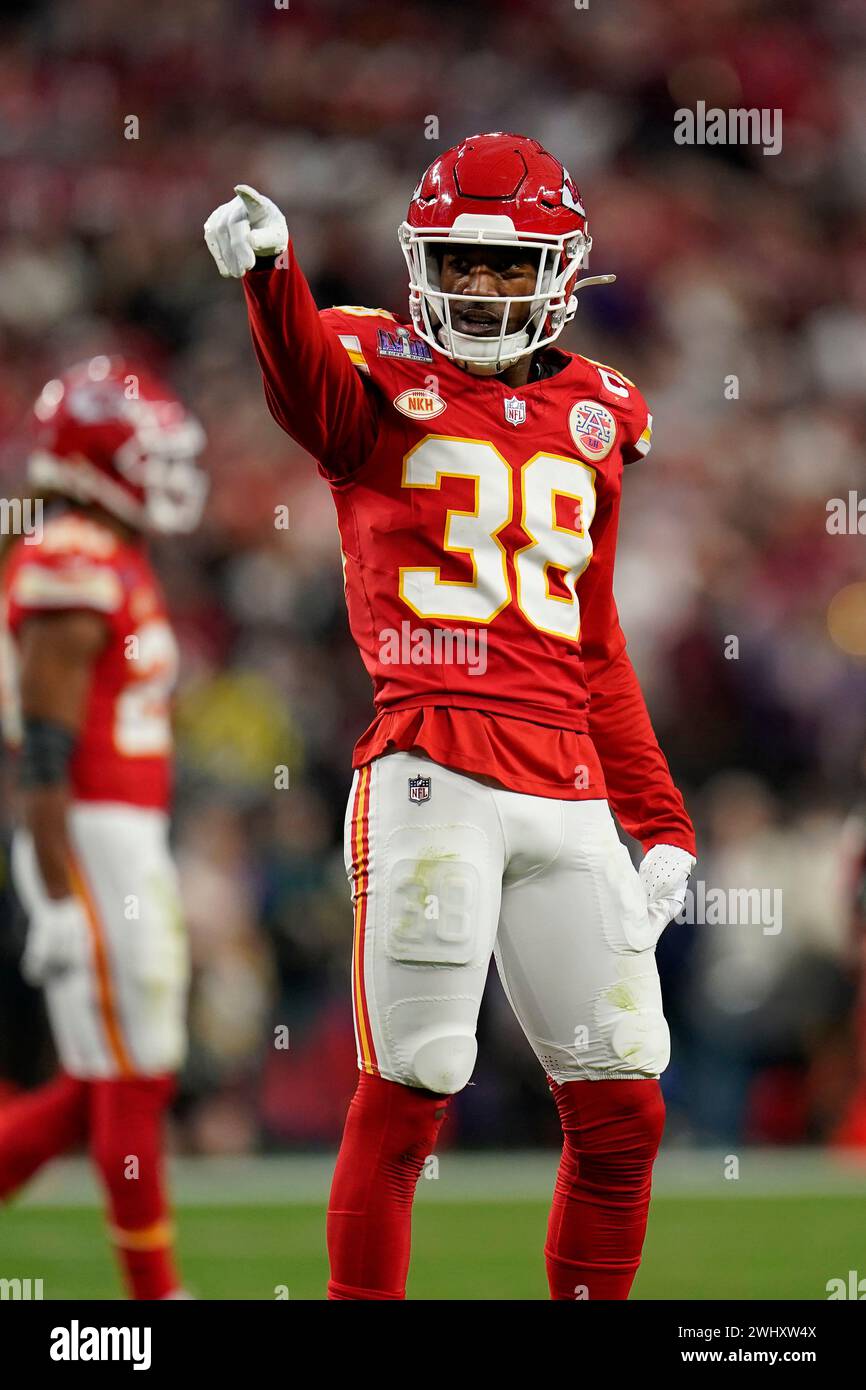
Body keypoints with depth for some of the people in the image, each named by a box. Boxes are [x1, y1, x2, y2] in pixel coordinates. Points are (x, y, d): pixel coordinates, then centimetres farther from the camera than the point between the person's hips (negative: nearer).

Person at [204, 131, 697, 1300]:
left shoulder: (594, 418, 18)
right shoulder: (387, 382, 4)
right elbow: (312, 394, -23)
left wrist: (663, 821, 20)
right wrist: (270, 272, -44)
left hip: (570, 795, 5)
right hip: (433, 781, -5)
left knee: (622, 1113, 6)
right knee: (408, 1094, -8)